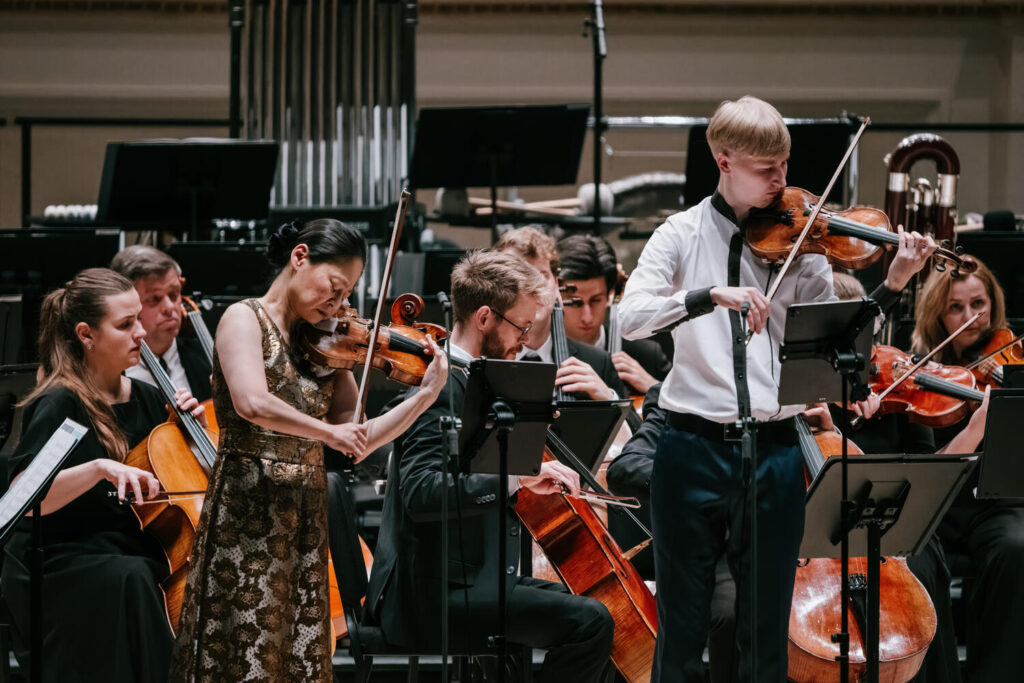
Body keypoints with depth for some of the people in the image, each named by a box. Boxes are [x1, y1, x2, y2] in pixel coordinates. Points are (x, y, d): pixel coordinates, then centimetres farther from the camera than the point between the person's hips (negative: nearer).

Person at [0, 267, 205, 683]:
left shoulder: (144, 398, 10)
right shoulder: (61, 404, -11)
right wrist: (100, 468, -36)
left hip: (134, 552, 7)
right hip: (58, 566, -6)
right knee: (129, 580, -35)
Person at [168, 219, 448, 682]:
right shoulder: (246, 319, -3)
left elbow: (357, 442, 7)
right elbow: (251, 403, -22)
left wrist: (425, 396, -2)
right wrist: (327, 432, -20)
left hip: (306, 520, 6)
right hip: (247, 519, -6)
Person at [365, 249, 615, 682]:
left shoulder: (468, 382, 16)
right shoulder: (442, 387, -15)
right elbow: (420, 491, -30)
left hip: (467, 578, 11)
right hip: (434, 597, -11)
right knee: (589, 622, -21)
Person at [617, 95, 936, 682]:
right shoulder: (684, 235, 1)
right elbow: (631, 316, -13)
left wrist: (893, 286, -11)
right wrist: (714, 296, -26)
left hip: (774, 450, 1)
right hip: (694, 446, -1)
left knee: (767, 632, 7)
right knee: (682, 629, 5)